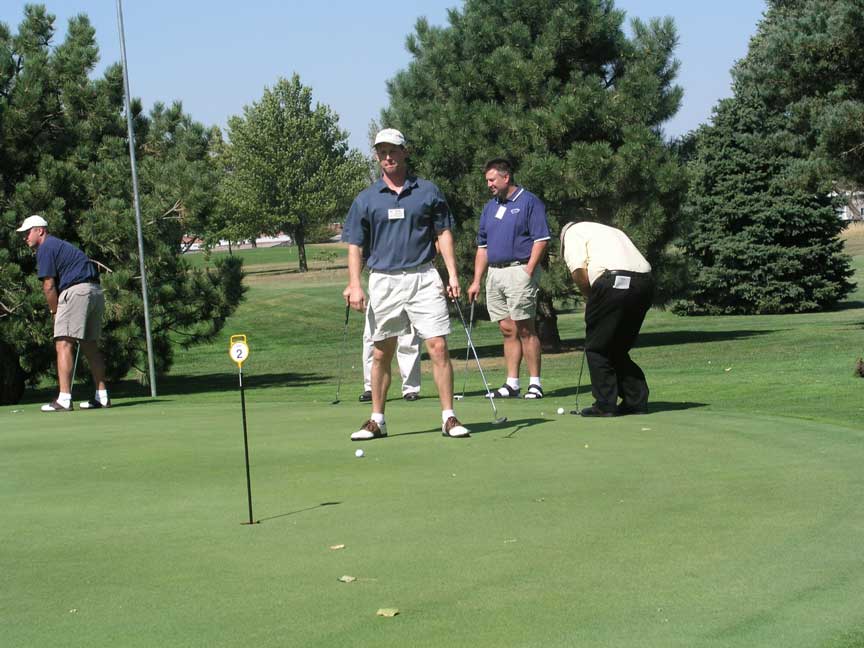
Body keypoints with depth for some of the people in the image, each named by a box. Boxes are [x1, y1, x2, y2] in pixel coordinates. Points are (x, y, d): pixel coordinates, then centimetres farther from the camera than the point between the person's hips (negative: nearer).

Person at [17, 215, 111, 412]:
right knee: (90, 346, 14)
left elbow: (49, 286, -8)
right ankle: (102, 396, 15)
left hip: (76, 291, -10)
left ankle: (64, 399, -18)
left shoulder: (45, 249, -3)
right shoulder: (60, 245, 27)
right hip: (95, 291, 10)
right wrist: (58, 310, 18)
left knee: (63, 344, -11)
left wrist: (56, 312, 4)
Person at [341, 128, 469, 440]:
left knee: (438, 346, -8)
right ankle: (377, 420, 16)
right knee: (381, 353, 7)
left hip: (423, 278, -1)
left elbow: (444, 233, 7)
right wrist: (354, 284, -5)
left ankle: (448, 417, -3)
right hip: (383, 282, 1)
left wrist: (452, 274, -3)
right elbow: (354, 245, 7)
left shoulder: (428, 191, 6)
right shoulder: (365, 199, 7)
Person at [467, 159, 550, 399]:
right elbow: (482, 247, 20)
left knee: (524, 329, -8)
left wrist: (528, 272, -17)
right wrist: (476, 281, 13)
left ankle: (535, 383, -4)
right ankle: (512, 384, 7)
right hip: (494, 273, 7)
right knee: (507, 330, 6)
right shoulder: (490, 208, 18)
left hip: (519, 270, -7)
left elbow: (541, 240, -10)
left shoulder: (529, 202, -4)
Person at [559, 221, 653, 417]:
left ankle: (605, 405, 6)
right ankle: (636, 401, 16)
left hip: (614, 282, -7)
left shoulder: (573, 232, 14)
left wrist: (589, 297, 11)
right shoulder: (611, 231, 35)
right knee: (619, 348, 19)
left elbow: (578, 270, -4)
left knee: (596, 348, 7)